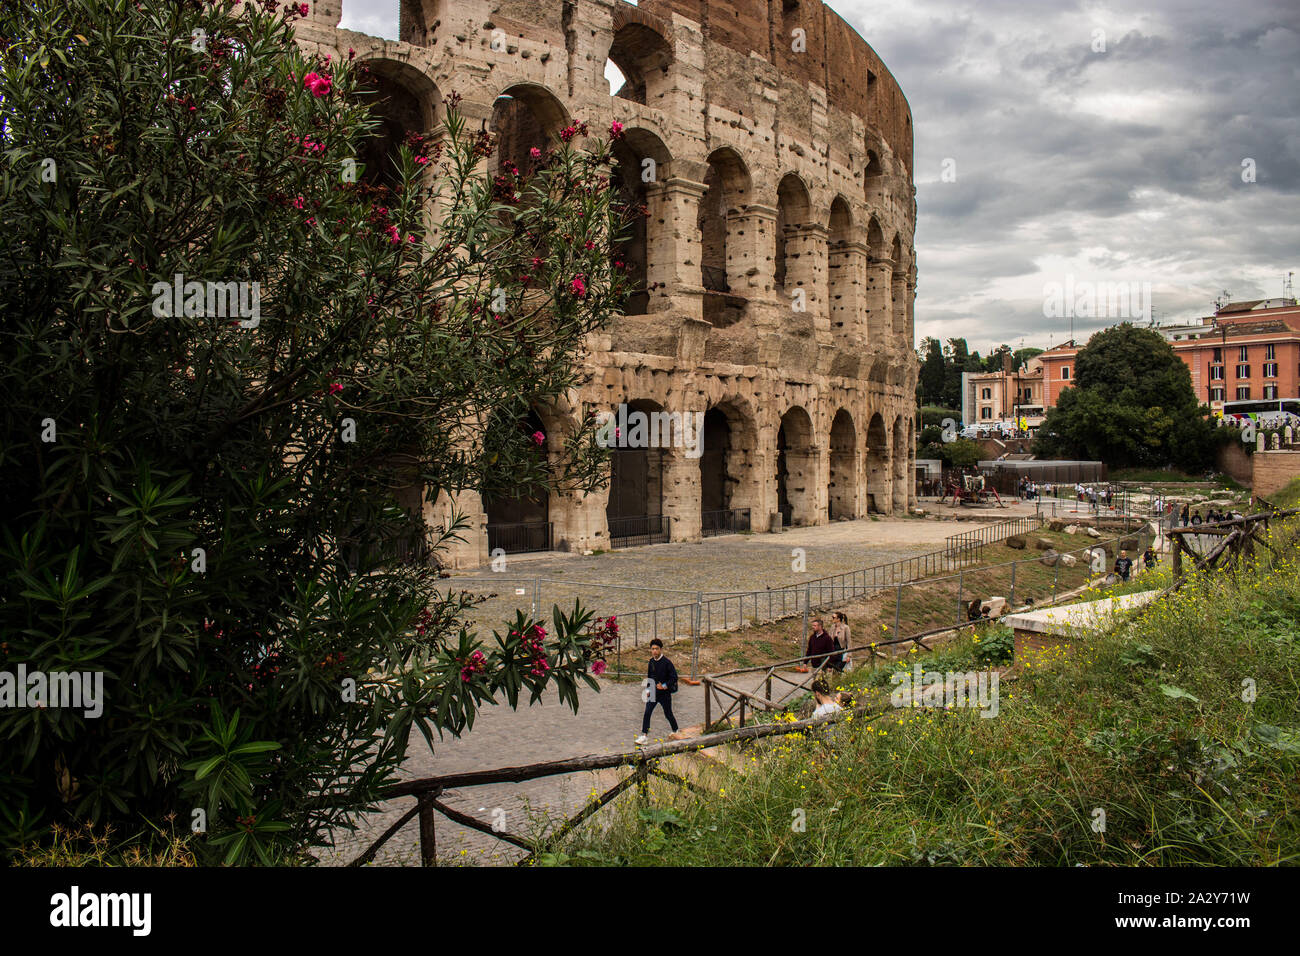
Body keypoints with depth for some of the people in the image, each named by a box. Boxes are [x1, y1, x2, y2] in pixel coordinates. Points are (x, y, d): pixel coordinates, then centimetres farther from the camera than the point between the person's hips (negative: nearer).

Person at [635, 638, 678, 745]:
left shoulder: (667, 662, -16)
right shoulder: (651, 661, 2)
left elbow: (674, 677, -16)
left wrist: (664, 686, -23)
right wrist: (648, 689, 11)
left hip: (664, 693, -4)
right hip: (652, 692, 4)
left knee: (668, 714, 10)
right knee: (647, 713, -7)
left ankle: (675, 731, 33)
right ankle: (644, 735, -2)